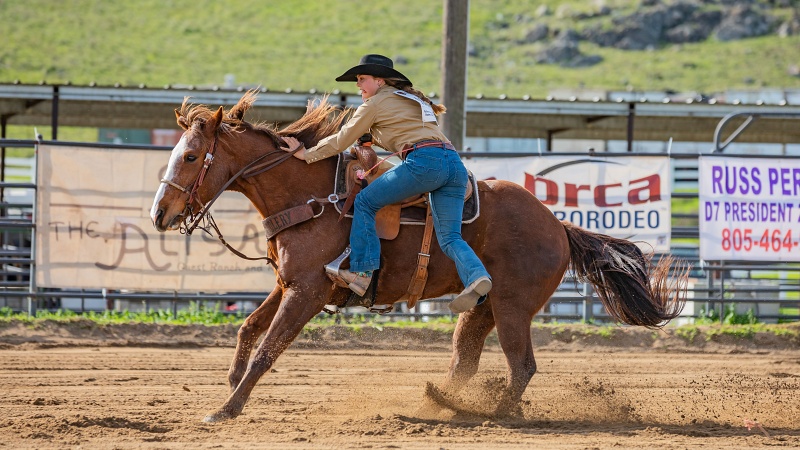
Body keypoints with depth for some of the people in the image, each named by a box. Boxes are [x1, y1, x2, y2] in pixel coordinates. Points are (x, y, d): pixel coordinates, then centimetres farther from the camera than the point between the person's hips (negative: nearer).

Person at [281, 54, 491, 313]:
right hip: (454, 163, 8)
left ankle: (362, 272, -1)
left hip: (424, 161, -8)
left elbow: (342, 140, 14)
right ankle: (477, 276, -28)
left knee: (365, 202, 5)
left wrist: (307, 155, 25)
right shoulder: (411, 99, 33)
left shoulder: (376, 103, 10)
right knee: (449, 238, 0)